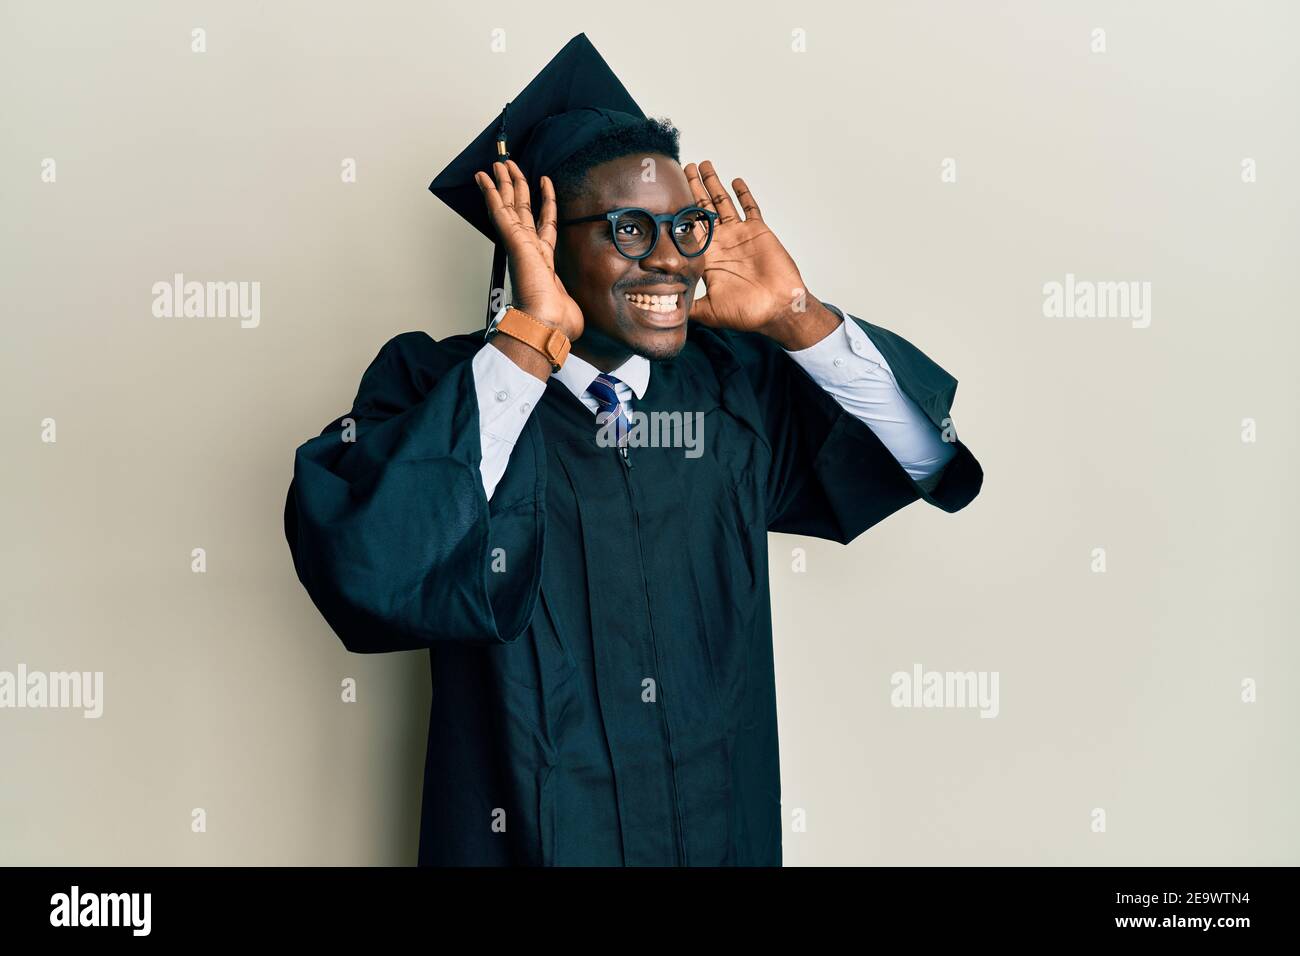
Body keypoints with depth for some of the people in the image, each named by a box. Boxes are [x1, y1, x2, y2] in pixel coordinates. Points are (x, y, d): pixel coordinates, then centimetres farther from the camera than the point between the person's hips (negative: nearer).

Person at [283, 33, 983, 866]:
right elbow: (360, 572, -31)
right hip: (518, 841, -3)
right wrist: (528, 340, -29)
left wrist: (797, 319, -14)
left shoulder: (739, 385, -3)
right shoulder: (435, 388, -14)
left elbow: (933, 455, -3)